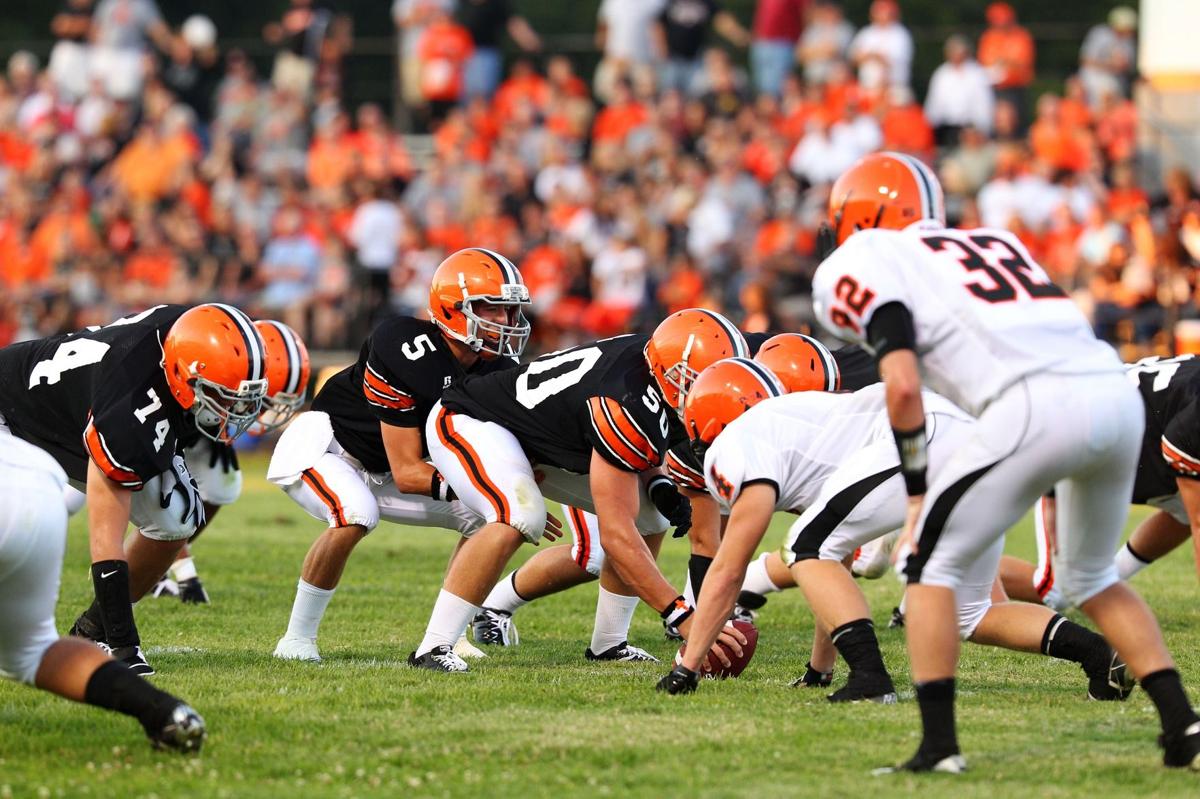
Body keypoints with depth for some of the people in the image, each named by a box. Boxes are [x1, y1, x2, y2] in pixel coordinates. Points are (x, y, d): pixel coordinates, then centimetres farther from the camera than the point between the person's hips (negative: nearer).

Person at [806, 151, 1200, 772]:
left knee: (929, 560, 11)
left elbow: (903, 386, 0)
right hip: (1118, 395, 7)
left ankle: (939, 745, 4)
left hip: (1038, 406, -7)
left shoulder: (868, 262, 12)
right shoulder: (994, 242, 33)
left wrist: (916, 494, 8)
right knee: (1091, 577, 27)